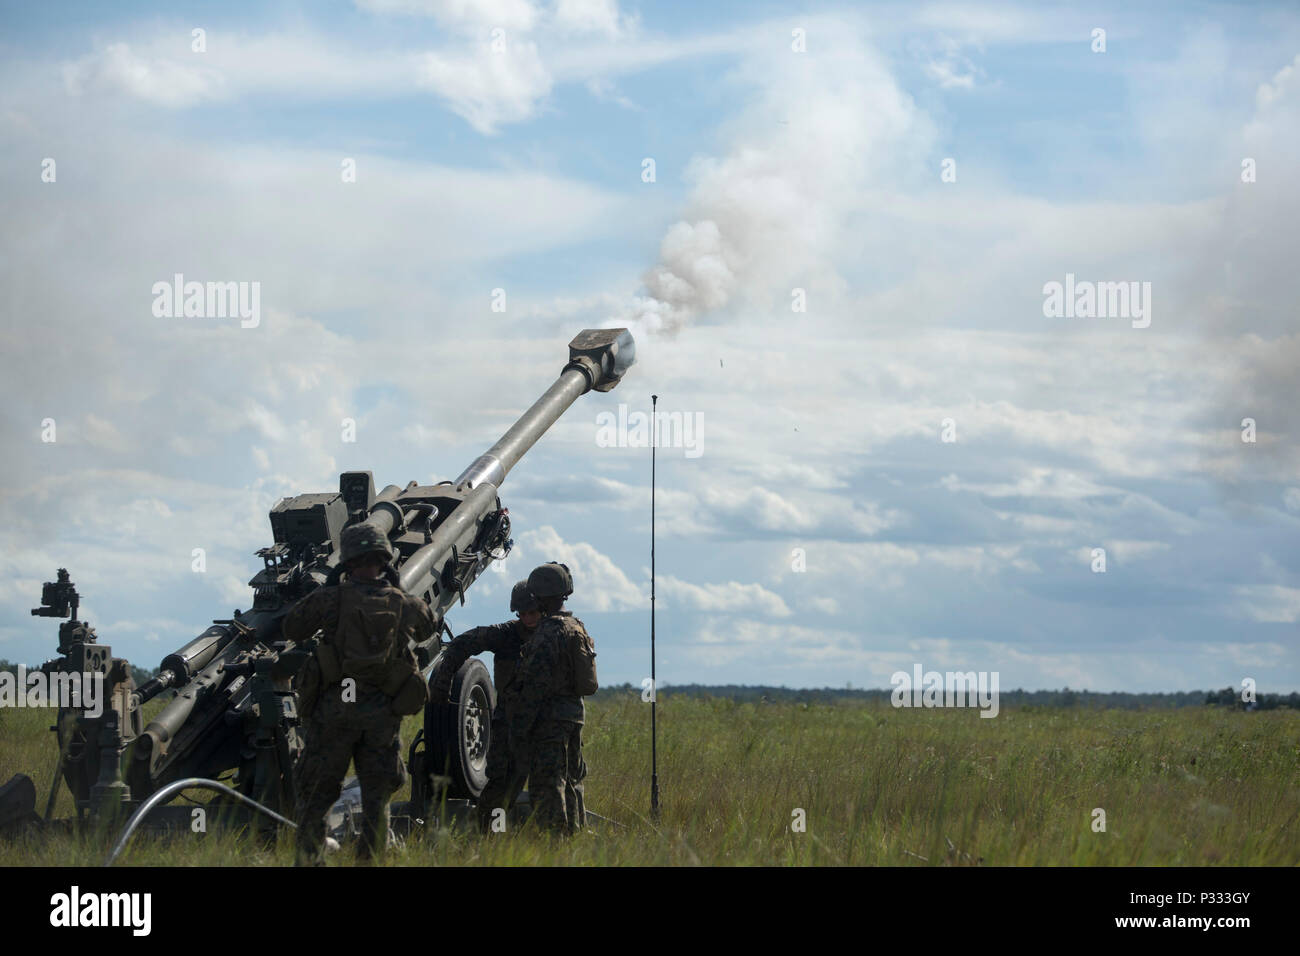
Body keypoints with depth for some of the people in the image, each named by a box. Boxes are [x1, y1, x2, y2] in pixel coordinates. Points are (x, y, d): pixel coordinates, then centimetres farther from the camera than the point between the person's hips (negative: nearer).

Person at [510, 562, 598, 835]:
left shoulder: (549, 633, -16)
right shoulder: (577, 628, 13)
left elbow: (535, 685, -19)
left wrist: (519, 727, -17)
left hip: (550, 718, -9)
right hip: (575, 712, 9)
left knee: (547, 785, -8)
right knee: (570, 781, 14)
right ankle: (575, 834, 18)